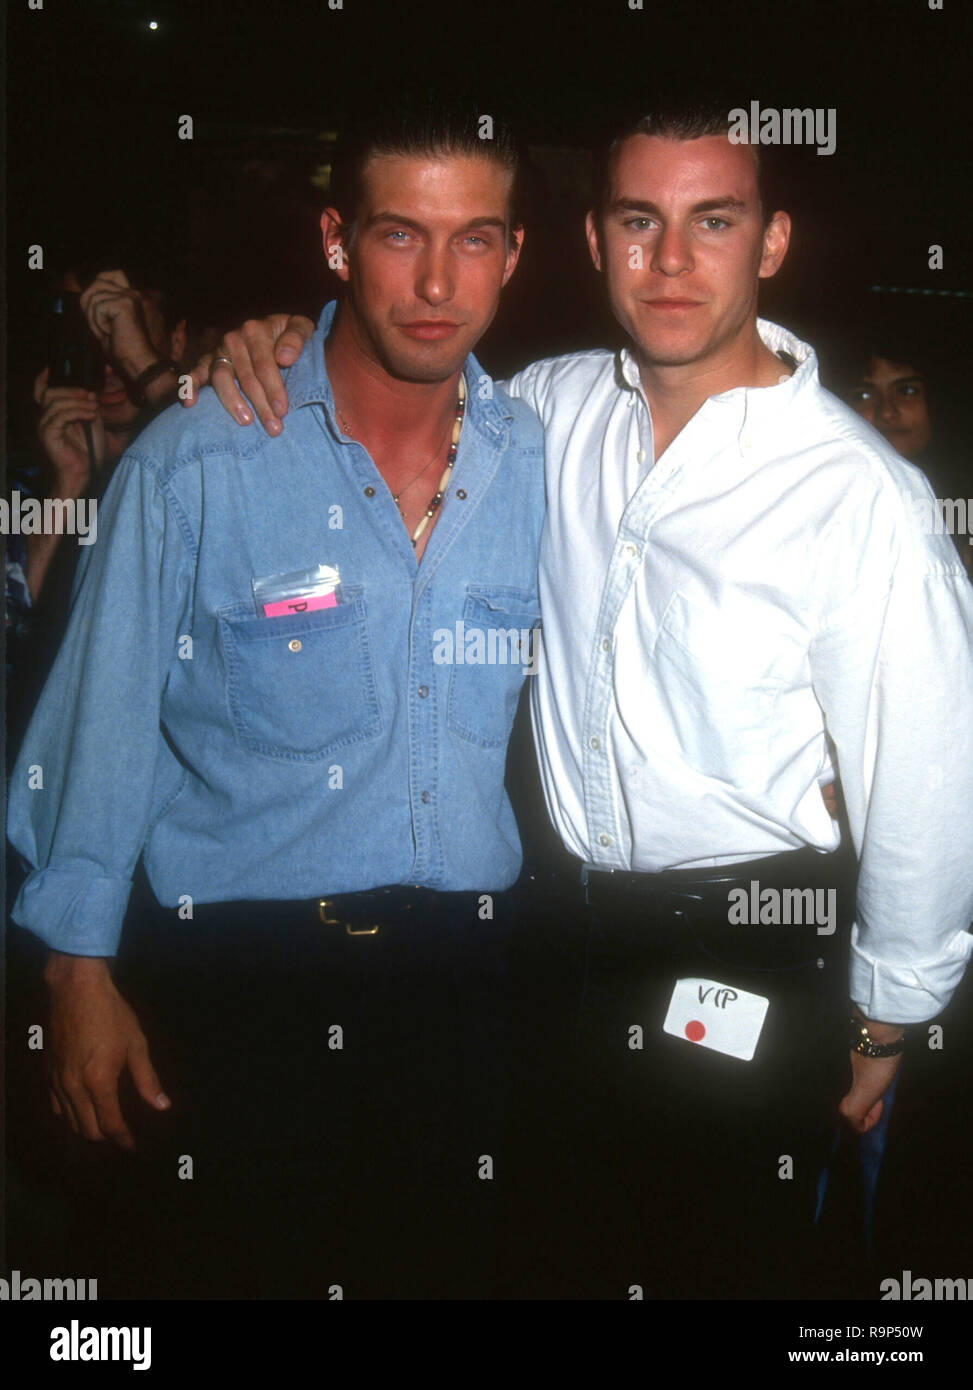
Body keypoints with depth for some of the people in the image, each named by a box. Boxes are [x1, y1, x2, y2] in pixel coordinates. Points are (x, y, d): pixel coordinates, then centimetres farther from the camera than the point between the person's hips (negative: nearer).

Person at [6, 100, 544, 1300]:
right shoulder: (197, 464, -10)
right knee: (207, 1269, 11)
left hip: (458, 970, 3)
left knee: (442, 1268, 18)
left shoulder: (541, 461, 0)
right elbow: (101, 723, -5)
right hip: (224, 966, -3)